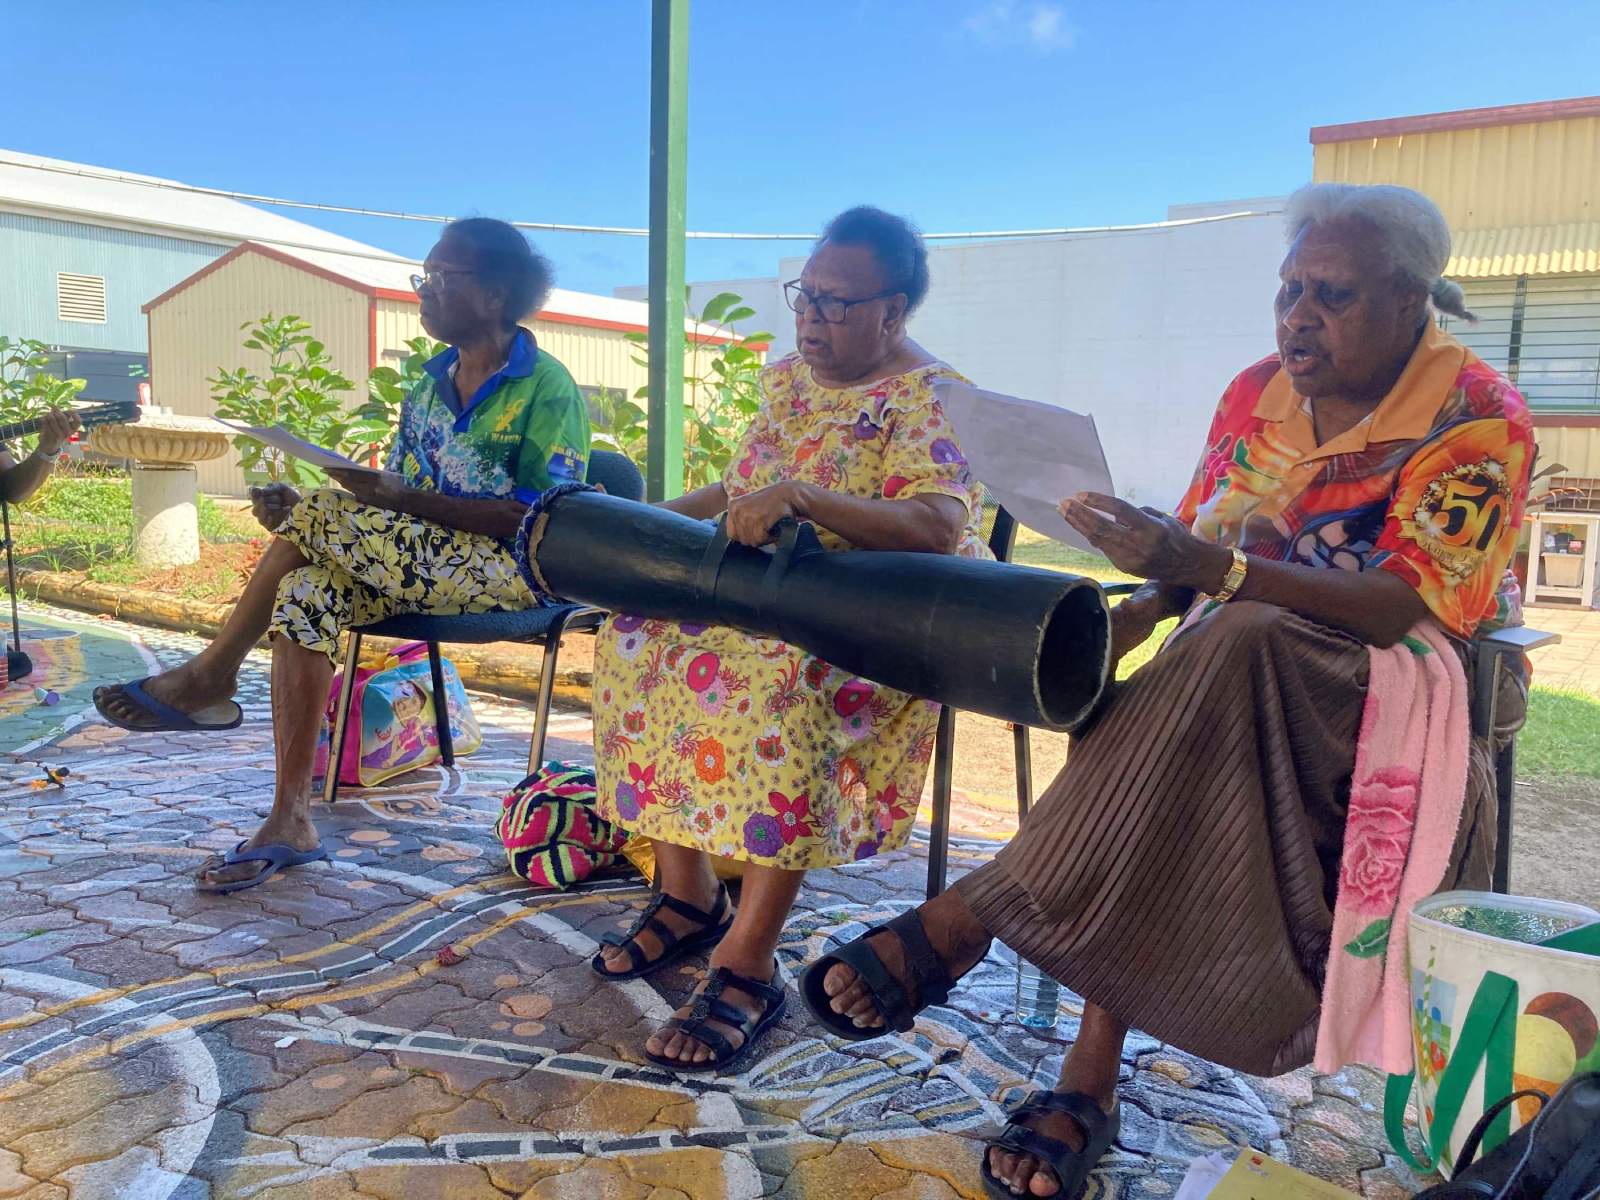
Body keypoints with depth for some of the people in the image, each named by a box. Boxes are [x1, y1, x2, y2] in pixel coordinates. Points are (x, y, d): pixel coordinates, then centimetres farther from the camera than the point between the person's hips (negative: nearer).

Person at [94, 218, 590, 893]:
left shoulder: (547, 387, -7)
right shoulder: (431, 381, 17)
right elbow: (397, 497, 14)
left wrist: (405, 498, -22)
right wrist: (301, 507, -7)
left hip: (511, 570, -7)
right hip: (419, 558, 7)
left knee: (321, 516, -26)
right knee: (307, 592, -22)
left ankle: (211, 676, -11)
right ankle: (290, 821, -20)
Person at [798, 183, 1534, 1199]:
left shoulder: (1476, 420, -9)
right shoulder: (1256, 394, 8)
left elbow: (1413, 611, -20)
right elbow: (1199, 556, 10)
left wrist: (1211, 570, -32)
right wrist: (1135, 615, -13)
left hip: (1385, 694, -4)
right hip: (1227, 676, 5)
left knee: (1230, 652, -36)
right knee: (1144, 728, -30)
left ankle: (965, 920, -33)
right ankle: (1090, 1080, -28)